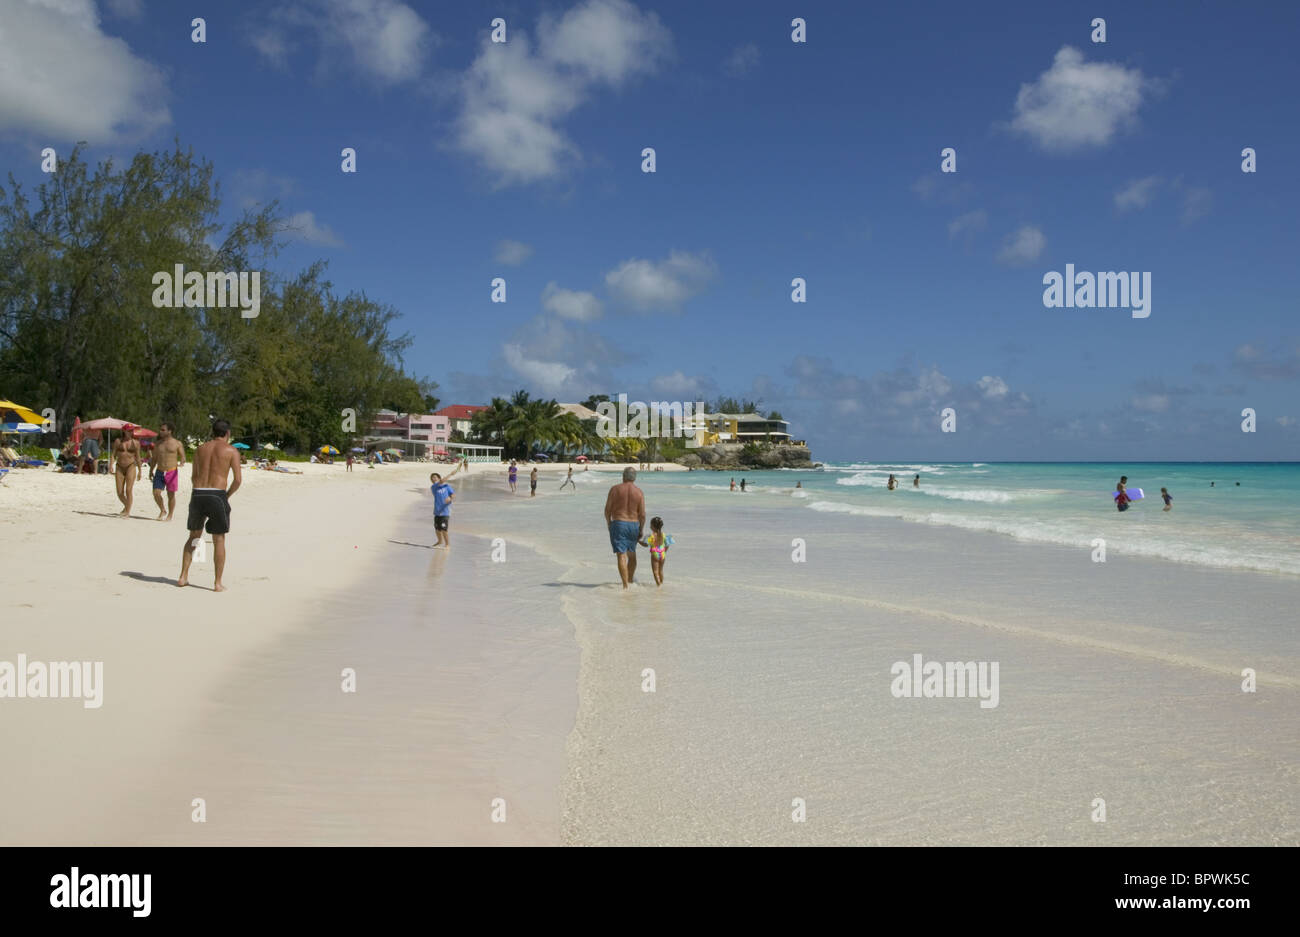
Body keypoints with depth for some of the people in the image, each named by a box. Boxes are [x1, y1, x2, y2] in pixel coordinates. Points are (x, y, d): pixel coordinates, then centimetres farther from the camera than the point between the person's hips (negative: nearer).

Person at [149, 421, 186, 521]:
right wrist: (151, 470, 14)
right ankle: (162, 511, 16)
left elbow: (183, 457, -2)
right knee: (156, 493, -6)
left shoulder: (177, 443, -1)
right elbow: (154, 458, 18)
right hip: (159, 472, 3)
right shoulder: (158, 444, 11)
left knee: (171, 495, 2)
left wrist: (181, 462, -23)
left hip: (172, 471, -3)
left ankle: (170, 514, 16)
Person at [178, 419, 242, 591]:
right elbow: (238, 479, -5)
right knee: (219, 540, 4)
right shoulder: (231, 450, 1)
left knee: (193, 537, 19)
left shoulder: (201, 449, 14)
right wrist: (228, 495, 10)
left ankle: (183, 577, 18)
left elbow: (194, 477, 16)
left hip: (197, 494, 4)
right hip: (217, 495, -4)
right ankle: (218, 583, 5)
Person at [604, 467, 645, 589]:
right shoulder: (639, 492, -1)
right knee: (632, 554, 21)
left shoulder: (615, 489, -5)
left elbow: (608, 509, -5)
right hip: (634, 525, 3)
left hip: (618, 524, -3)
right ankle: (631, 580, 34)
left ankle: (625, 585, -10)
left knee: (621, 555, -4)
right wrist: (641, 531, 8)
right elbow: (642, 515, -3)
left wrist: (608, 523, 11)